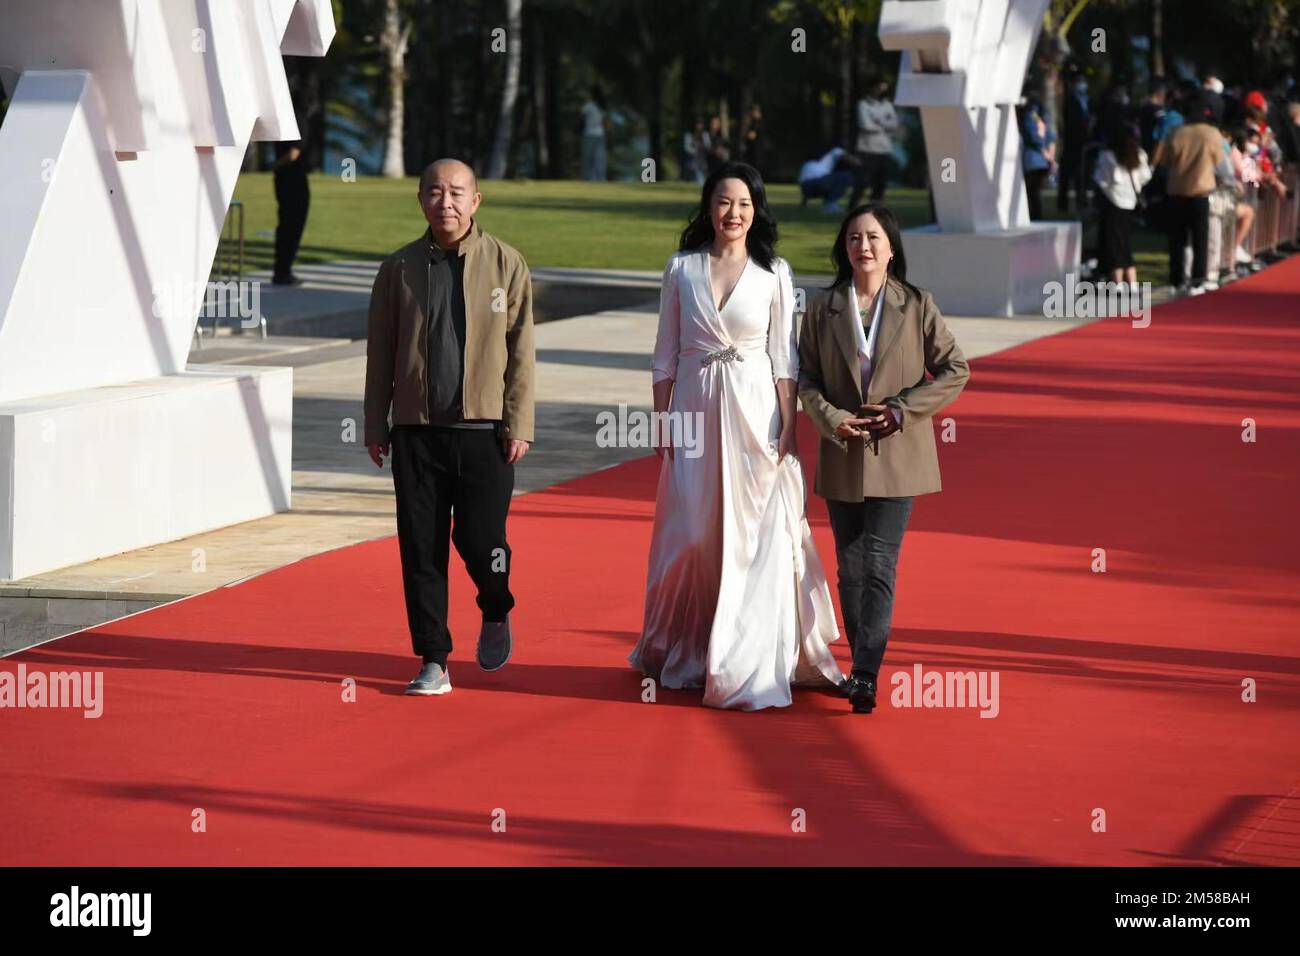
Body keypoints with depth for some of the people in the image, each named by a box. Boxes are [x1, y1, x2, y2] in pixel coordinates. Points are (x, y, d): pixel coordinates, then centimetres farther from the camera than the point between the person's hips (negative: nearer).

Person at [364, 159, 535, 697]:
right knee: (421, 548, 1)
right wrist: (375, 427, 6)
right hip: (416, 431, 2)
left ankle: (496, 614, 28)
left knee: (480, 540, -5)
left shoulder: (506, 265, 3)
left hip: (484, 429, -2)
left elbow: (520, 352, 2)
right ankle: (433, 662, 10)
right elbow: (380, 354, 10)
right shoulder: (399, 269, 7)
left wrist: (519, 425, -4)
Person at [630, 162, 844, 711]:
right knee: (693, 535, 5)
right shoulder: (682, 269, 4)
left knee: (756, 536, -3)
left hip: (754, 412, -1)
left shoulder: (774, 273, 1)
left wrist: (787, 425, -6)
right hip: (696, 411, 1)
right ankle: (687, 654, 20)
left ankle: (748, 665, 2)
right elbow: (666, 353, 7)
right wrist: (661, 421, 2)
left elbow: (783, 357, 1)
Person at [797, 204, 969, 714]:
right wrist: (832, 418, -13)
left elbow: (955, 370, 1)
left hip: (896, 456, -2)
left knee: (879, 565, -11)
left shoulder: (917, 306, 0)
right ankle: (863, 666, 19)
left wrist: (902, 410, -9)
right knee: (850, 568, 8)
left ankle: (865, 675, -15)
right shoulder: (823, 308, 4)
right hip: (842, 457, 2)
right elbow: (806, 377, 5)